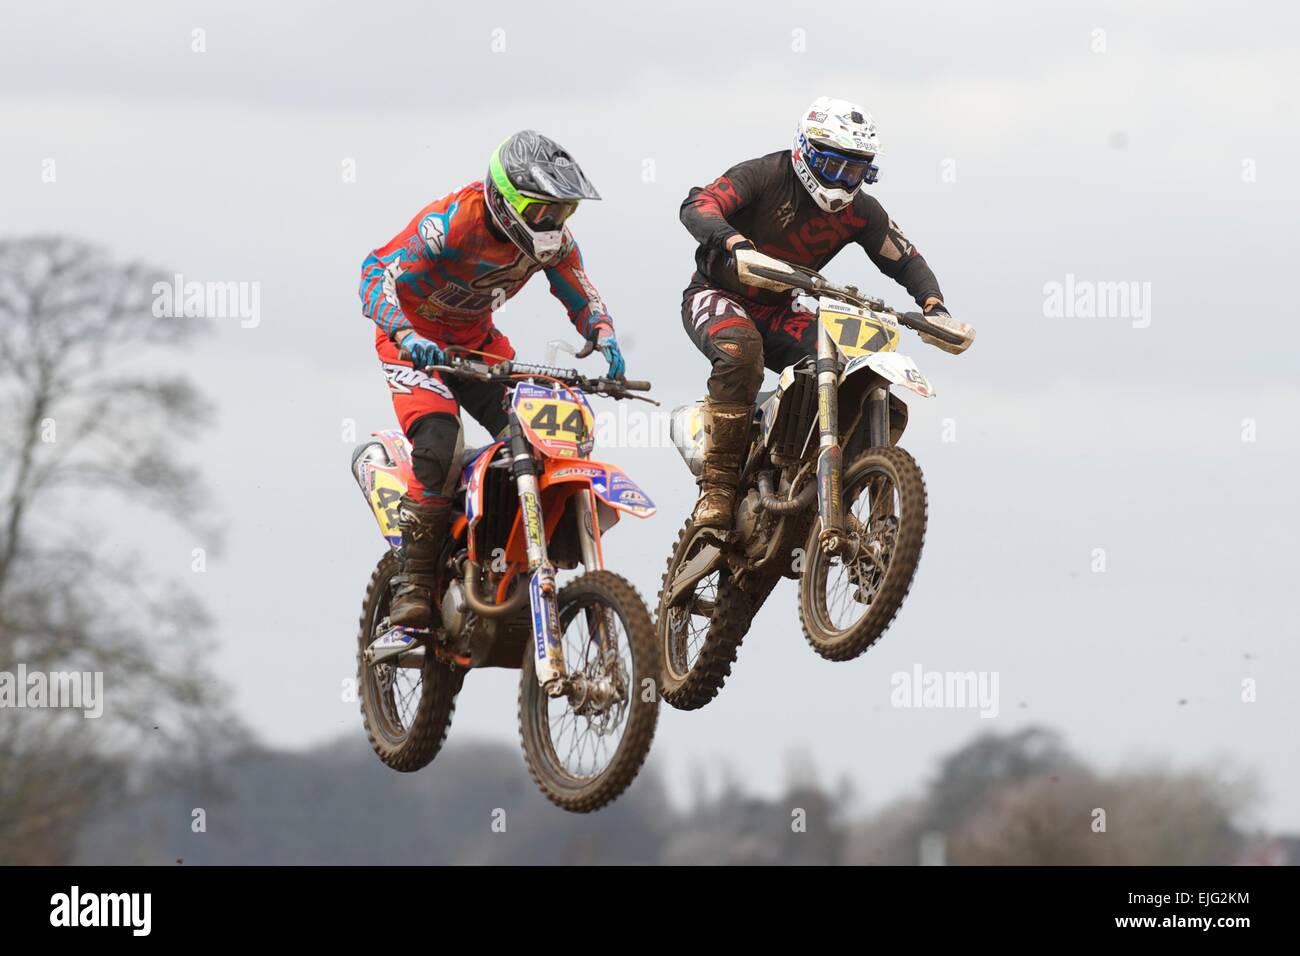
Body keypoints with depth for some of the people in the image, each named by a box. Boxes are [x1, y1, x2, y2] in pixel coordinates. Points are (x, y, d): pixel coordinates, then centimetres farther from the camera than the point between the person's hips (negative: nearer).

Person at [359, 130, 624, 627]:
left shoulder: (553, 239, -10)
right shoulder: (452, 222, -28)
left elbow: (581, 296, 4)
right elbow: (378, 274, -30)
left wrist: (603, 335, -19)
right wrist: (406, 334, -47)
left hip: (477, 339, 6)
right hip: (414, 338, -6)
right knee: (441, 447, -28)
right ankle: (413, 581, -25)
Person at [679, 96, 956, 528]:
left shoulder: (859, 210, -2)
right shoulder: (765, 175, -17)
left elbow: (905, 260, 6)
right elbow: (698, 206, -31)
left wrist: (933, 305, -14)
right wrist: (732, 241, -51)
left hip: (779, 312, 5)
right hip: (717, 297, -5)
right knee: (742, 349, -39)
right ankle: (717, 487, -37)